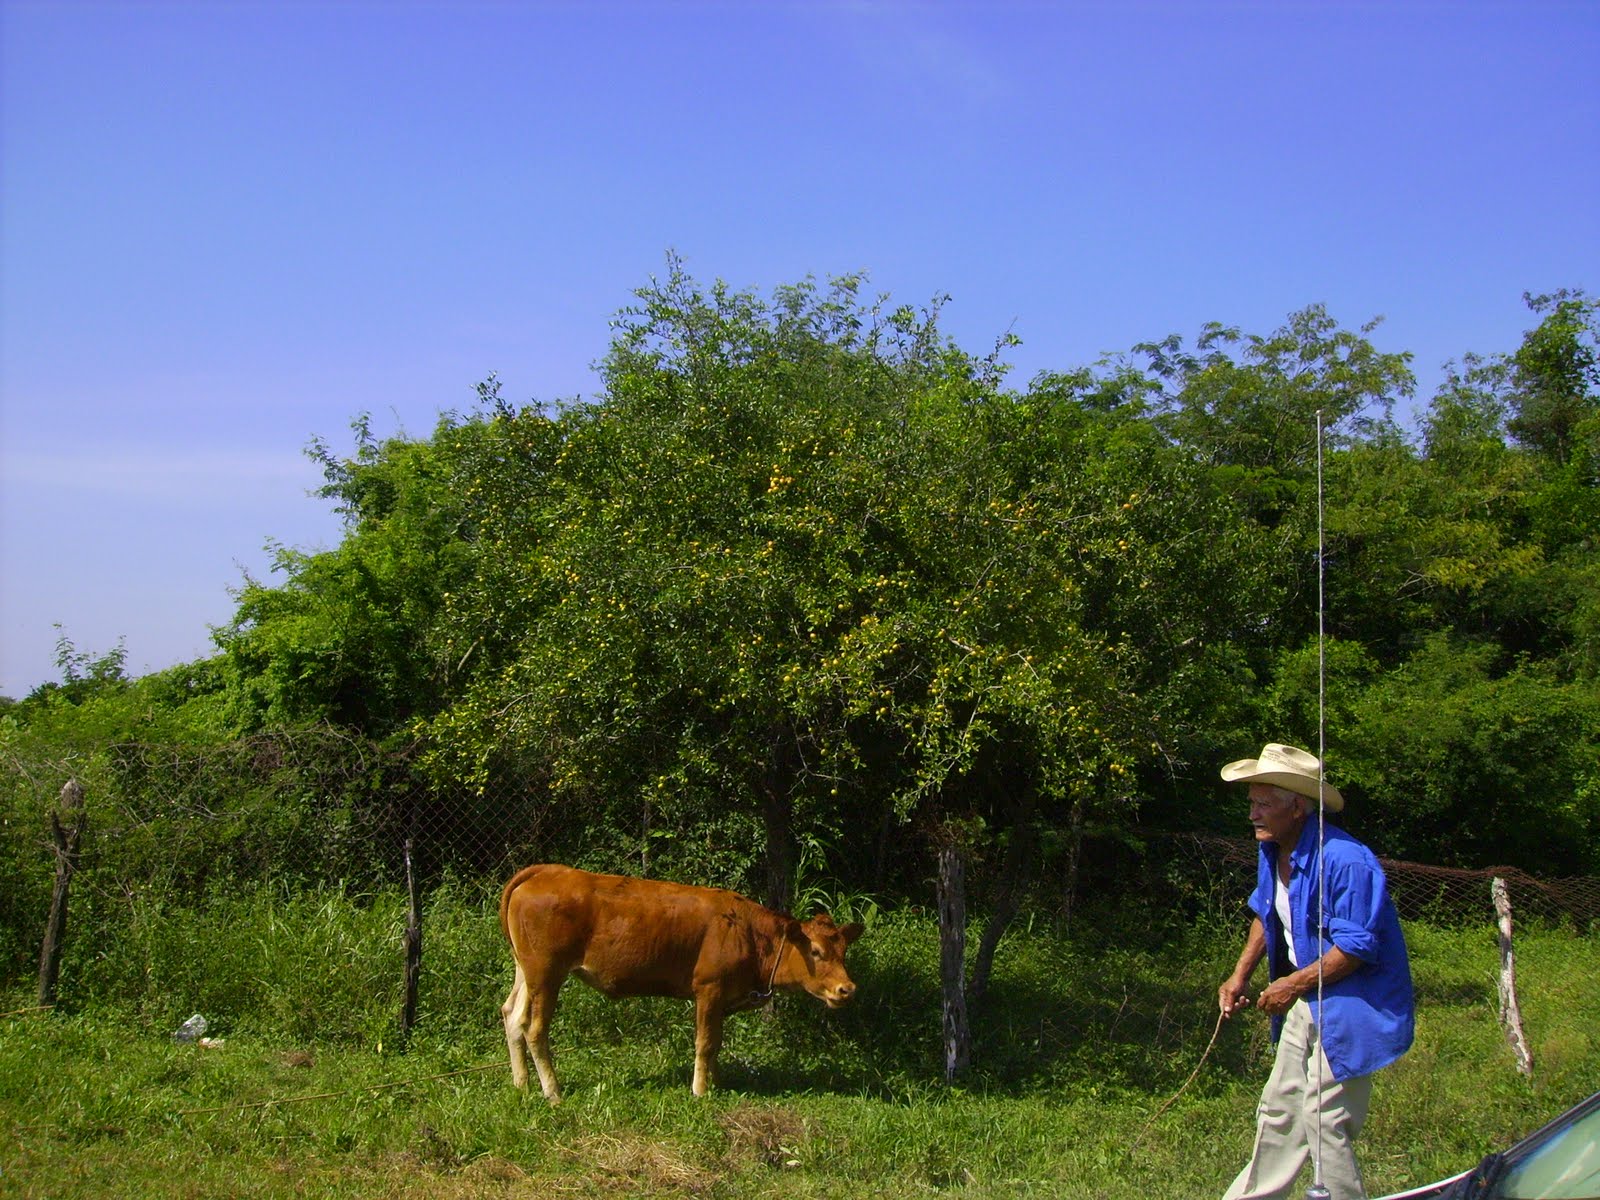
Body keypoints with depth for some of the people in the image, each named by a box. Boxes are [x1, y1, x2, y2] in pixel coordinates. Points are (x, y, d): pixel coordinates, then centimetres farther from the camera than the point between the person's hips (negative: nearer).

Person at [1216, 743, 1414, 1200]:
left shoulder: (1345, 861, -27)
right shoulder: (1273, 853, 2)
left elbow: (1357, 946, -26)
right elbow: (1265, 914, 18)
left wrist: (1294, 985, -20)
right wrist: (1241, 975, 10)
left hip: (1349, 1004, -9)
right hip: (1305, 1003, 9)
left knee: (1323, 1118, -6)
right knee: (1278, 1110, 18)